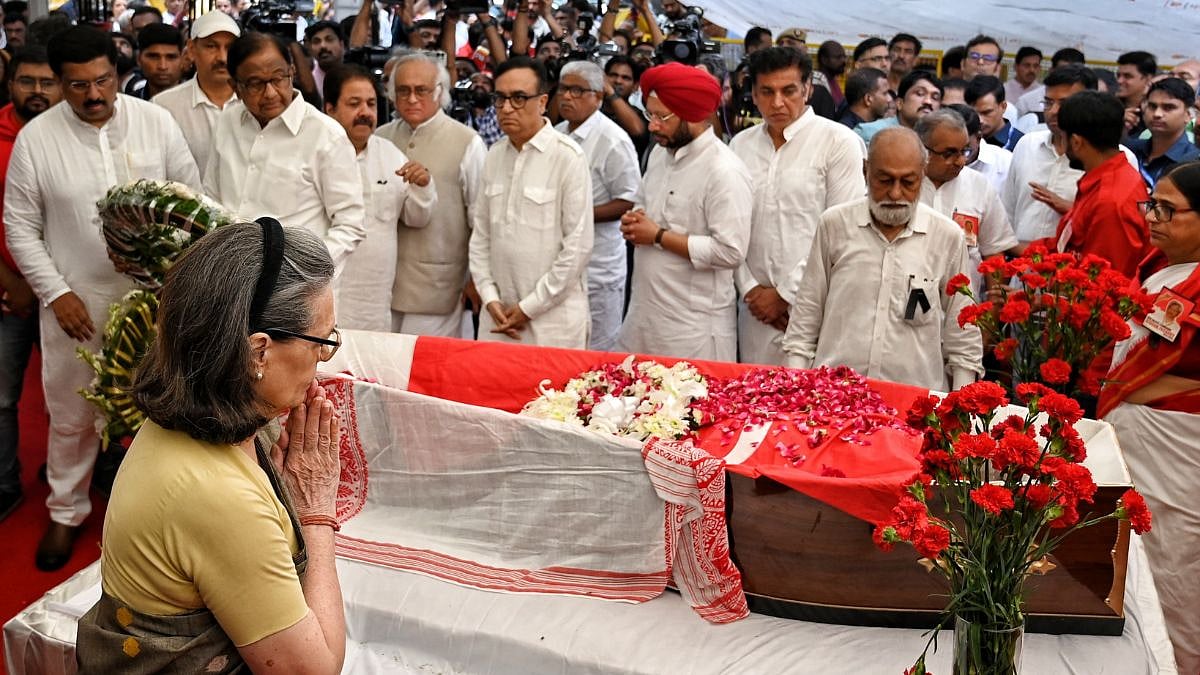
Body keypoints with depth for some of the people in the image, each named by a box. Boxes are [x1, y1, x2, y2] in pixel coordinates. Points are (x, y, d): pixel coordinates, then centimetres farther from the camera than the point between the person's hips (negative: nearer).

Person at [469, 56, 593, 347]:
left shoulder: (568, 157, -10)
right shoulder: (494, 157, 8)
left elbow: (578, 246, -12)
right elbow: (480, 235, 11)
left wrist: (529, 307, -9)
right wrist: (490, 298, 0)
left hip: (553, 317, -5)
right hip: (498, 315, 5)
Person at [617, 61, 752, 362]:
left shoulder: (725, 172, -17)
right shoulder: (660, 152, 9)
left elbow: (730, 252, -22)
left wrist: (658, 236, -17)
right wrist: (634, 223, 1)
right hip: (643, 314, 8)